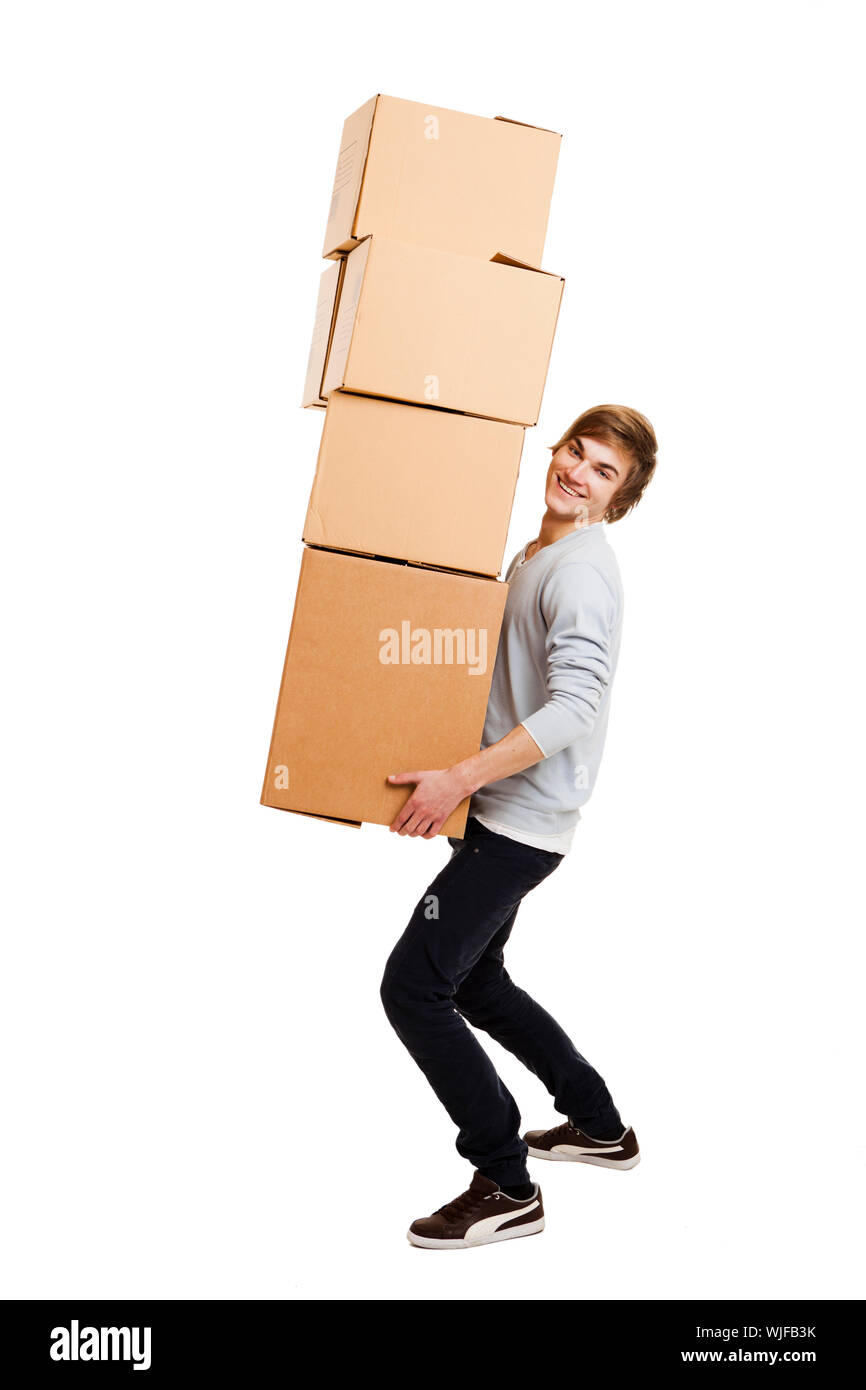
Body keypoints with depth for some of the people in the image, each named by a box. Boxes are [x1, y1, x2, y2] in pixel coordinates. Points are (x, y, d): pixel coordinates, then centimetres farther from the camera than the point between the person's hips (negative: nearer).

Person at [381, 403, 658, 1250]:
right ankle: (600, 1125, 36)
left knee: (412, 988, -11)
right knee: (472, 982, 21)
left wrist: (460, 778, -30)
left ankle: (507, 1188, 0)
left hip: (524, 821, -10)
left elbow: (574, 707, -27)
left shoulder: (582, 571, -16)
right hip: (499, 811, 10)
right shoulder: (533, 556, 16)